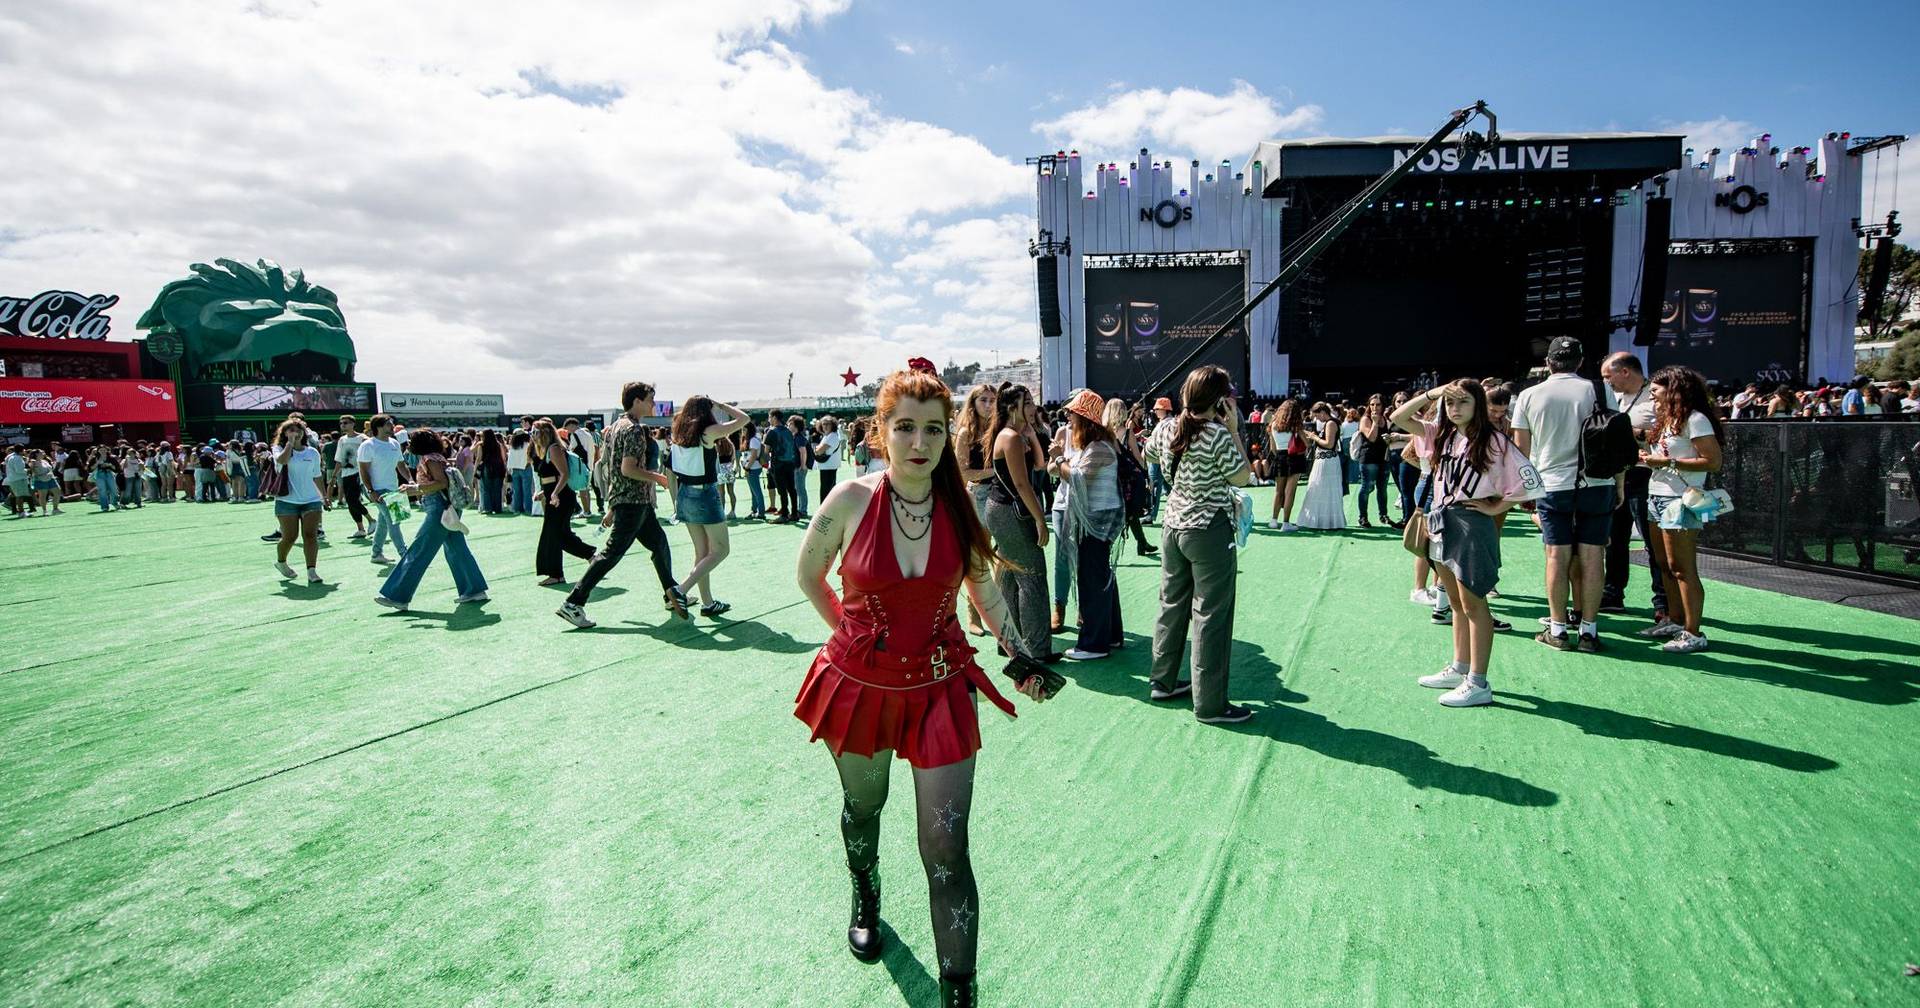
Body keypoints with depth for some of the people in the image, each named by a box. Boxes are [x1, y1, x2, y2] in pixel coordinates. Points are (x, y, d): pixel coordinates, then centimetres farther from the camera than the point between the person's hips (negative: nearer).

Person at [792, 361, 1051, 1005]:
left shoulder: (960, 508, -9)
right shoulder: (851, 500, -15)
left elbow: (986, 595, 7)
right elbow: (810, 575, 3)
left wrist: (1021, 655, -4)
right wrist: (852, 632, 3)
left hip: (940, 689, 0)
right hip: (859, 684, 1)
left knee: (946, 849, -3)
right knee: (863, 805, 26)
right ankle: (866, 899, 58)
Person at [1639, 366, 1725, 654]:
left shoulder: (1694, 419, -10)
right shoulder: (1665, 419, 16)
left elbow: (1713, 462, -16)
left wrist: (1668, 462, -19)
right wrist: (1649, 458, 2)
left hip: (1680, 501, -9)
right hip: (1657, 498, 9)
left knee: (1683, 569, -7)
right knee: (1666, 566, 12)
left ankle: (1693, 634, -3)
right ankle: (1675, 623, 21)